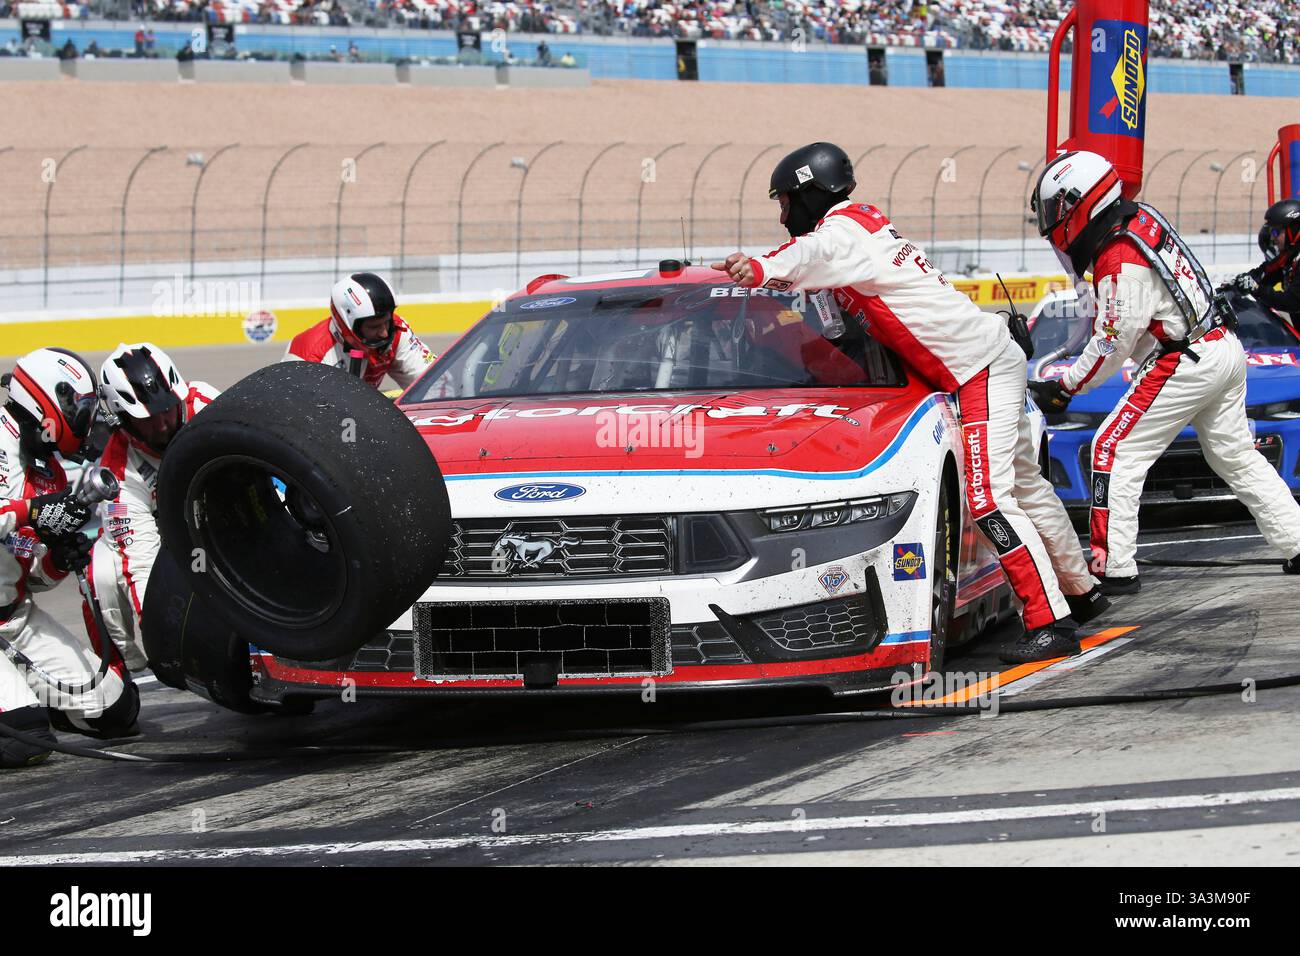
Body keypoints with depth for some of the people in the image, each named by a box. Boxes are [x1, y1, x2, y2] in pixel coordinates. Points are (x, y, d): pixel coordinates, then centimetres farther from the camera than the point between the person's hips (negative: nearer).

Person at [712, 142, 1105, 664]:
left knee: (990, 499, -15)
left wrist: (761, 269, -56)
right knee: (1023, 486, 21)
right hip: (990, 362, 10)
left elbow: (809, 255, -36)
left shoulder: (844, 228, -14)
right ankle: (1081, 591, 34)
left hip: (980, 368, -10)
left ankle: (1051, 624, -16)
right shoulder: (864, 221, 15)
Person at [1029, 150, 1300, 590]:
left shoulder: (1120, 262, -21)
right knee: (1237, 457, 20)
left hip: (1186, 365, -9)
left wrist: (1064, 388, -6)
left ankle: (1112, 566, -9)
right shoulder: (1142, 218, 7)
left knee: (1114, 450, -5)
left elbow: (1113, 344, -17)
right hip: (1225, 348, 9)